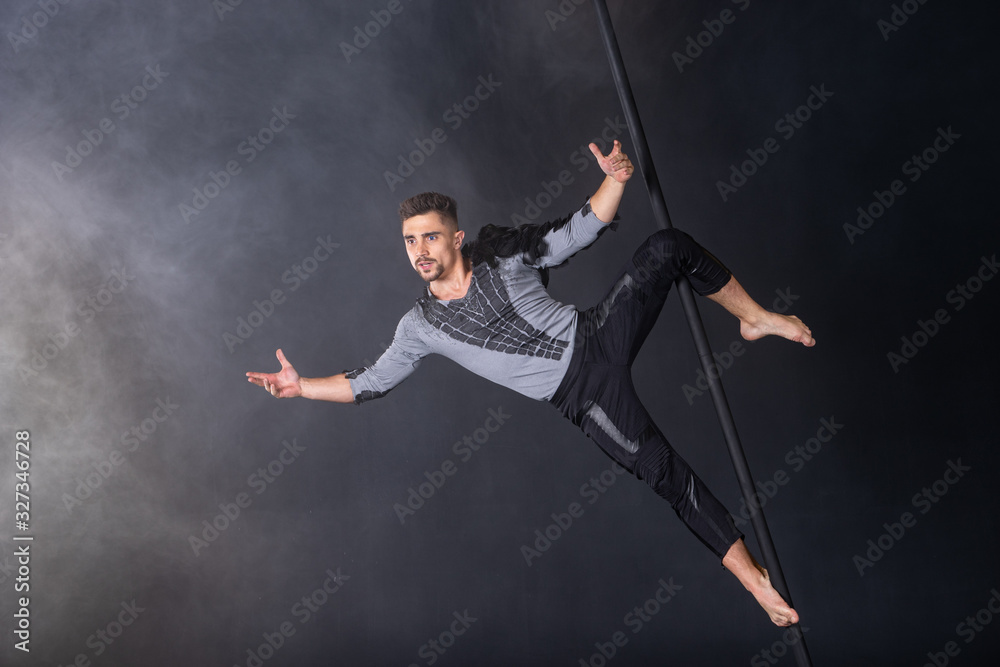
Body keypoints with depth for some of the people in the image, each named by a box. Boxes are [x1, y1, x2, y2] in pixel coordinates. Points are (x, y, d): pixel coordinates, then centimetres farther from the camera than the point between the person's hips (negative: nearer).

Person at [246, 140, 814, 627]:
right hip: (584, 396, -2)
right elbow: (369, 383, 6)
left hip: (598, 336, 2)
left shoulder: (505, 256, 1)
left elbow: (582, 230, 1)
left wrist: (614, 180, -16)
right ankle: (747, 570, -2)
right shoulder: (421, 326, 0)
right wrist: (302, 386, -2)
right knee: (662, 470, -16)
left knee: (668, 247, -7)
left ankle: (753, 316, 14)